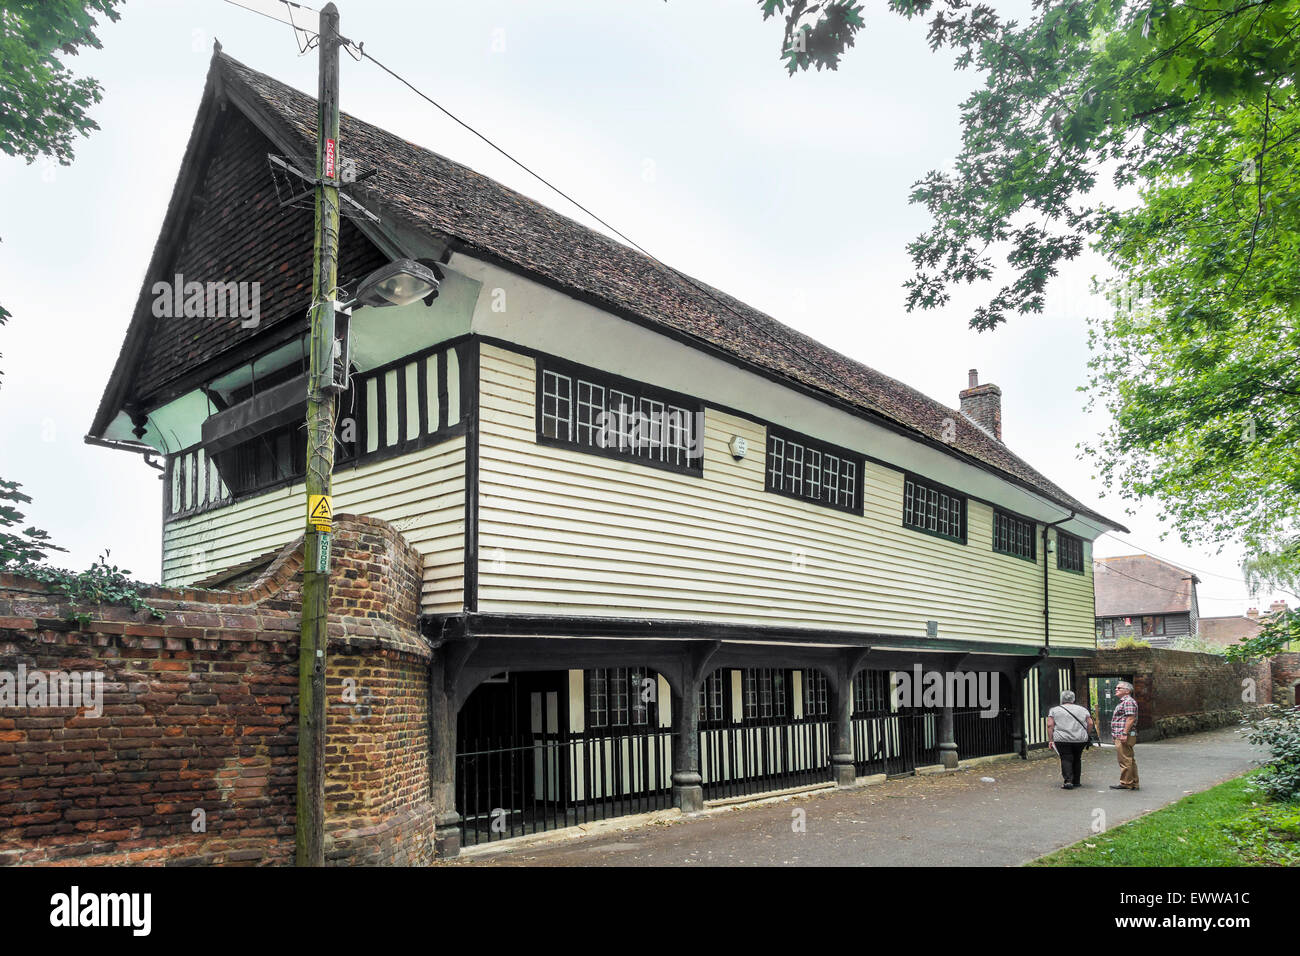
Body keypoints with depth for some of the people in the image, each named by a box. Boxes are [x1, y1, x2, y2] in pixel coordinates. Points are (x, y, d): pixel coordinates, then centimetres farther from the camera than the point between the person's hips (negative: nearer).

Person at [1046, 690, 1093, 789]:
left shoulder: (1054, 710, 5)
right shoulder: (1082, 710, 12)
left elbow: (1050, 725, -2)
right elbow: (1090, 723, 6)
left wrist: (1050, 740, -1)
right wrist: (1087, 735, 16)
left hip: (1062, 740, -2)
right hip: (1080, 740, 3)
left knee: (1066, 759, -1)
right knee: (1077, 759, 15)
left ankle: (1068, 781, -15)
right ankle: (1076, 781, 21)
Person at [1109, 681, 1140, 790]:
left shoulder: (1128, 701, -12)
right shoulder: (1122, 702, 22)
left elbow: (1130, 719, -21)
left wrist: (1124, 734, -24)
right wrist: (1115, 735, 24)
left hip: (1124, 737, -11)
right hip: (1120, 736, 11)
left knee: (1125, 760, -6)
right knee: (1130, 760, 13)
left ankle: (1125, 783, -2)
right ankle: (1134, 783, 18)